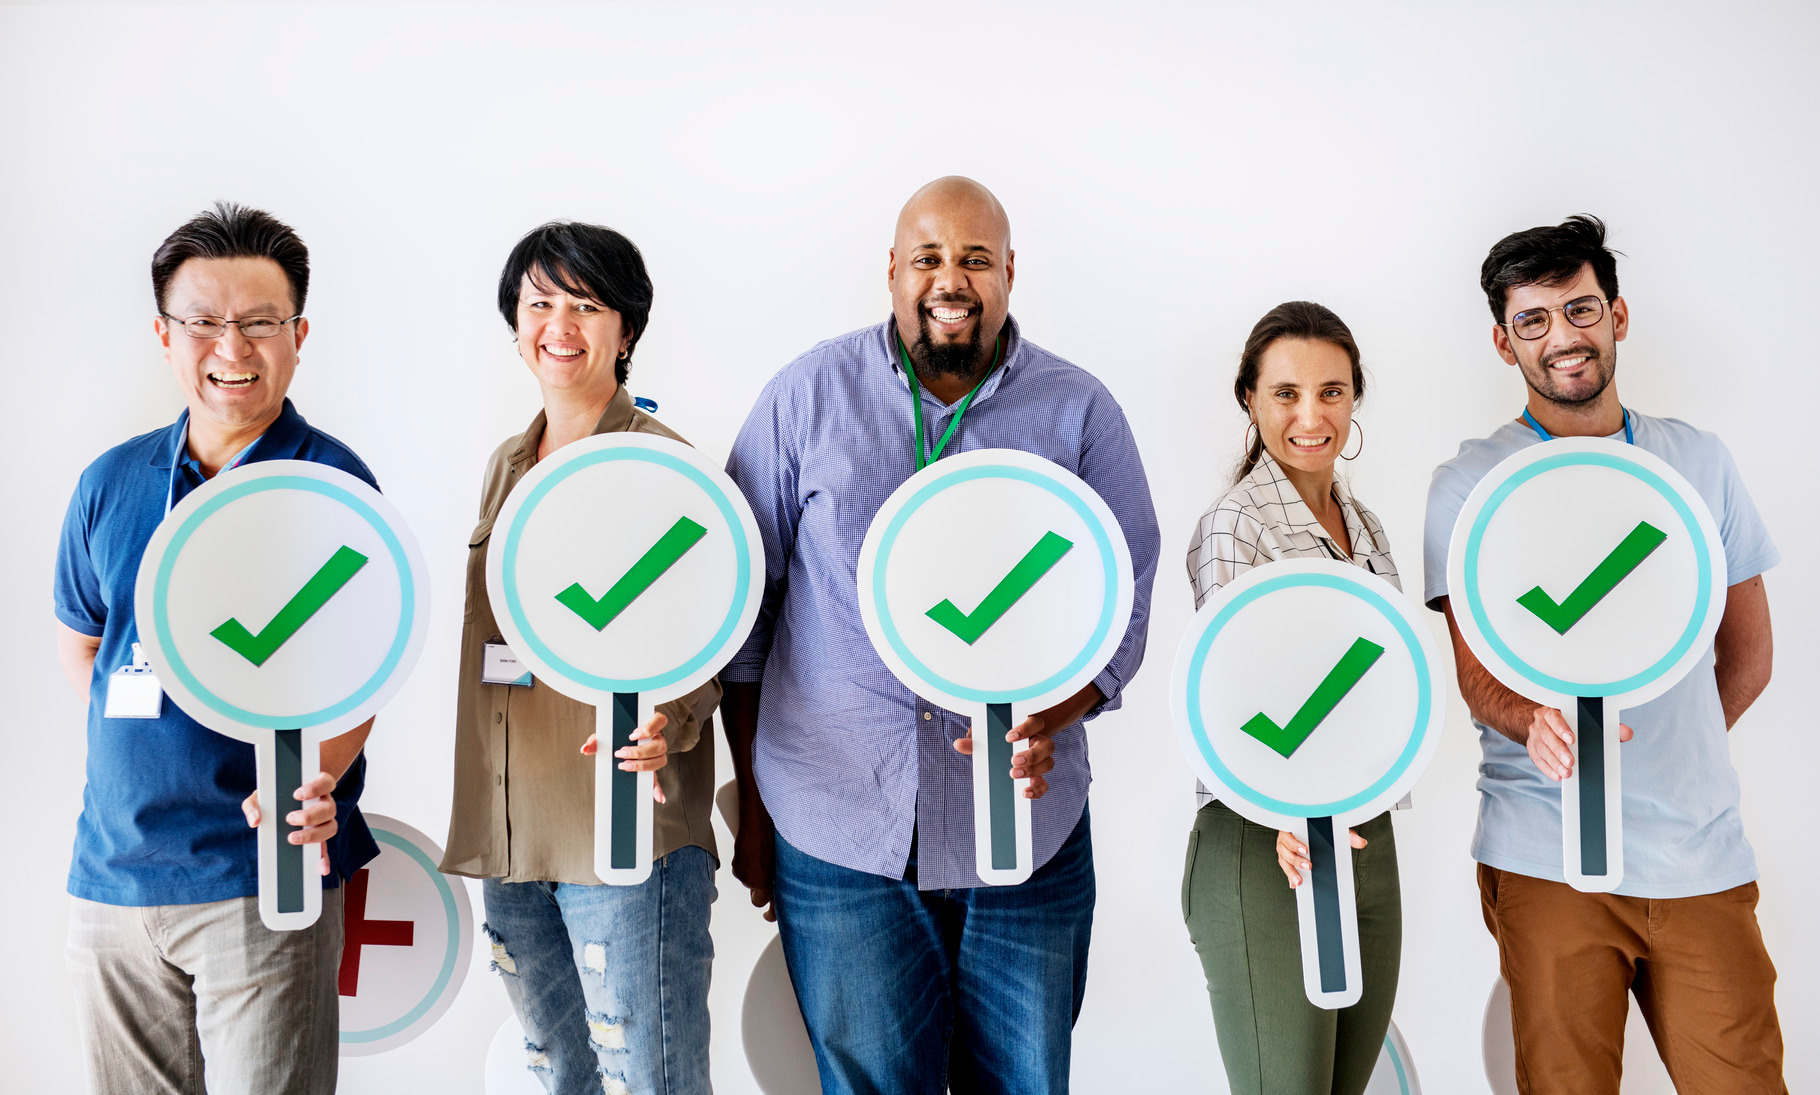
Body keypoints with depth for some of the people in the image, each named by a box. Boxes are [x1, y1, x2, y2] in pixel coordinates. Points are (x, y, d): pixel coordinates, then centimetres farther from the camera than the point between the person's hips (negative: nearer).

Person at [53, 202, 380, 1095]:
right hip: (112, 867, 5)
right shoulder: (111, 482, 7)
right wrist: (143, 755, 4)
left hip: (267, 875, -4)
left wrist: (313, 779, -27)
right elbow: (79, 641, 19)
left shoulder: (334, 484, -7)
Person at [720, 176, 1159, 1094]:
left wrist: (1046, 719, -16)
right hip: (836, 833, 0)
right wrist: (752, 810, 6)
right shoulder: (807, 397, 2)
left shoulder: (1080, 414, 3)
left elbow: (1123, 609, 4)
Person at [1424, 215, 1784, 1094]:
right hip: (1548, 855, -2)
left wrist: (1660, 758, 14)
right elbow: (1476, 674, -6)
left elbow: (1747, 655, 18)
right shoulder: (1470, 483, 2)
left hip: (1702, 848, 3)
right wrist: (1537, 725, -26)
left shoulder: (1699, 462, 11)